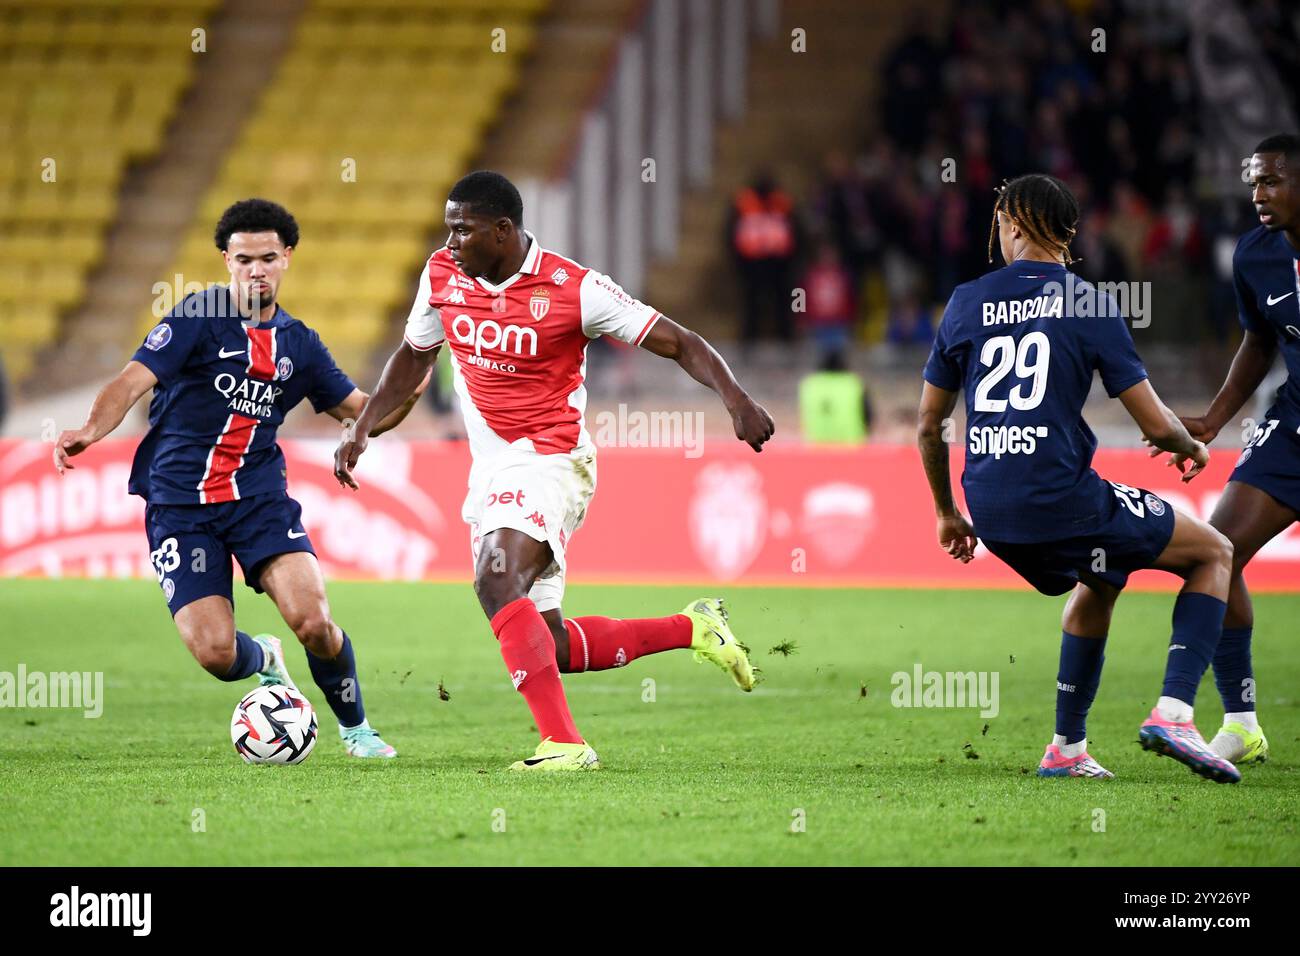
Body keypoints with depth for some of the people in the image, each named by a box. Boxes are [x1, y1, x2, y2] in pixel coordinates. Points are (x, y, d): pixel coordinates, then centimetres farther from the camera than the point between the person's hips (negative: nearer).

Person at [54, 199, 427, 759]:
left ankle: (354, 727, 9)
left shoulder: (298, 344, 11)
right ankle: (264, 661, 24)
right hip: (180, 506, -3)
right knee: (216, 654, -15)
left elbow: (365, 416, 17)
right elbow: (133, 381, -16)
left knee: (314, 623, -19)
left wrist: (410, 390, -4)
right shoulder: (199, 318, -5)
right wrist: (92, 429, -36)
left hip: (260, 496, 3)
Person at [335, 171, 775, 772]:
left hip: (548, 460, -7)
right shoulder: (443, 275, 2)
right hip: (490, 469, 7)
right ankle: (692, 629, 25)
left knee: (496, 581, -33)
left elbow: (680, 344, -9)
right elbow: (414, 356, 20)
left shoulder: (574, 289, -14)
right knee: (550, 647, 5)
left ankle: (563, 742, -33)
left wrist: (735, 400, -24)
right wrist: (362, 429, 11)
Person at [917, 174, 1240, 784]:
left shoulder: (966, 302, 9)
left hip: (992, 513, 5)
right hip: (1063, 500, -5)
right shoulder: (1090, 305, -2)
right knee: (1214, 554, 12)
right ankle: (1172, 712, -6)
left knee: (1099, 582, 34)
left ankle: (1066, 749, 28)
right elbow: (1155, 424, -3)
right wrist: (1191, 448, 20)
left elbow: (928, 426, 14)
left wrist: (947, 514, 28)